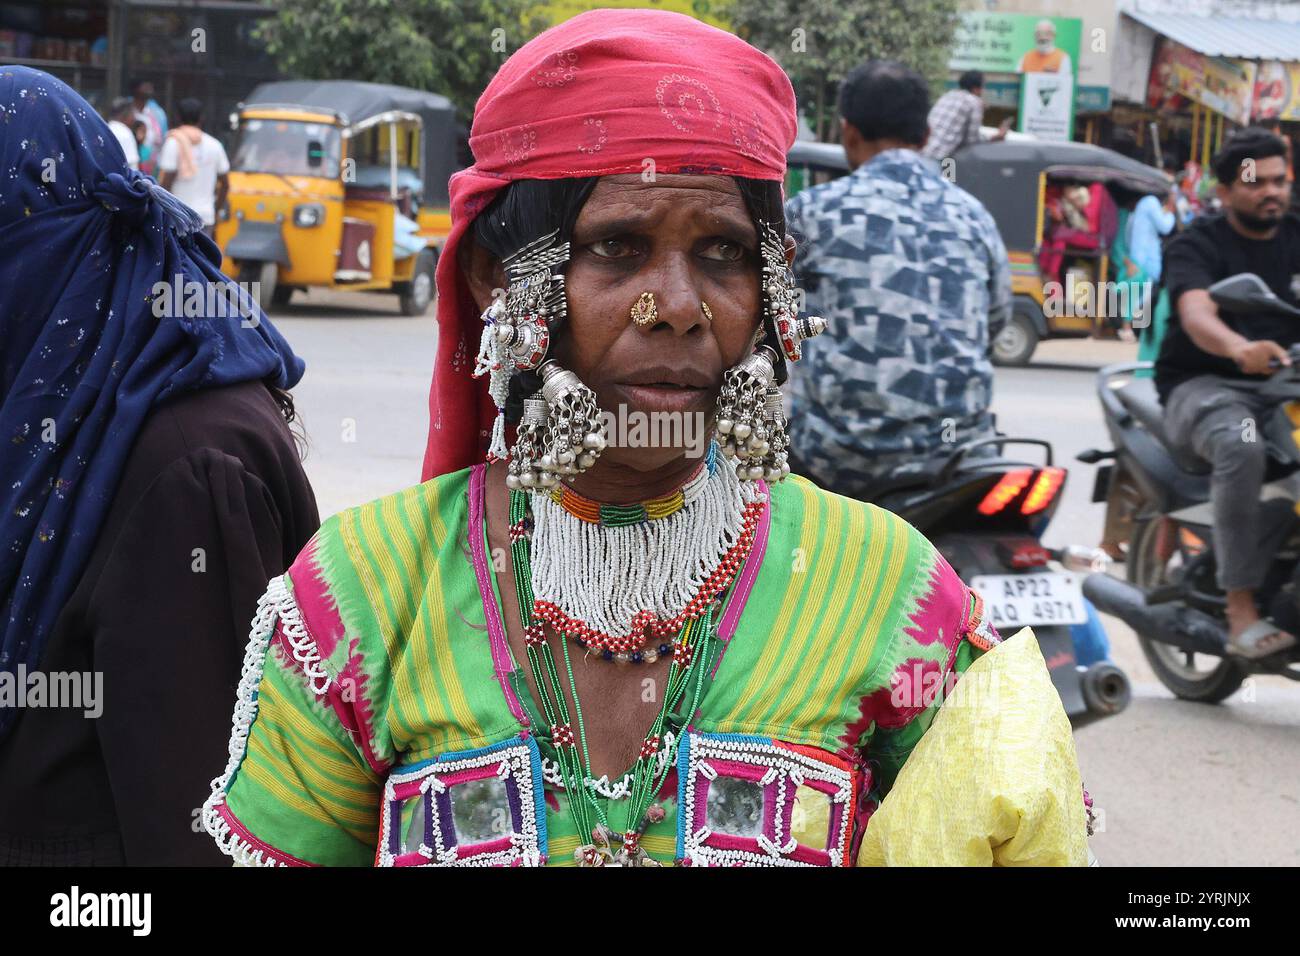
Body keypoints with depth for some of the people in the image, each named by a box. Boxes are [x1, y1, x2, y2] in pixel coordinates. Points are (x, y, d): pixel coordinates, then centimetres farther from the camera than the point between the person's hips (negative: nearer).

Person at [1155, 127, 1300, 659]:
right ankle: (1242, 614, -35)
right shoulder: (1197, 246, -1)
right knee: (1241, 448, -36)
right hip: (1205, 384, -5)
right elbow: (1196, 314, -21)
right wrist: (1241, 349, -43)